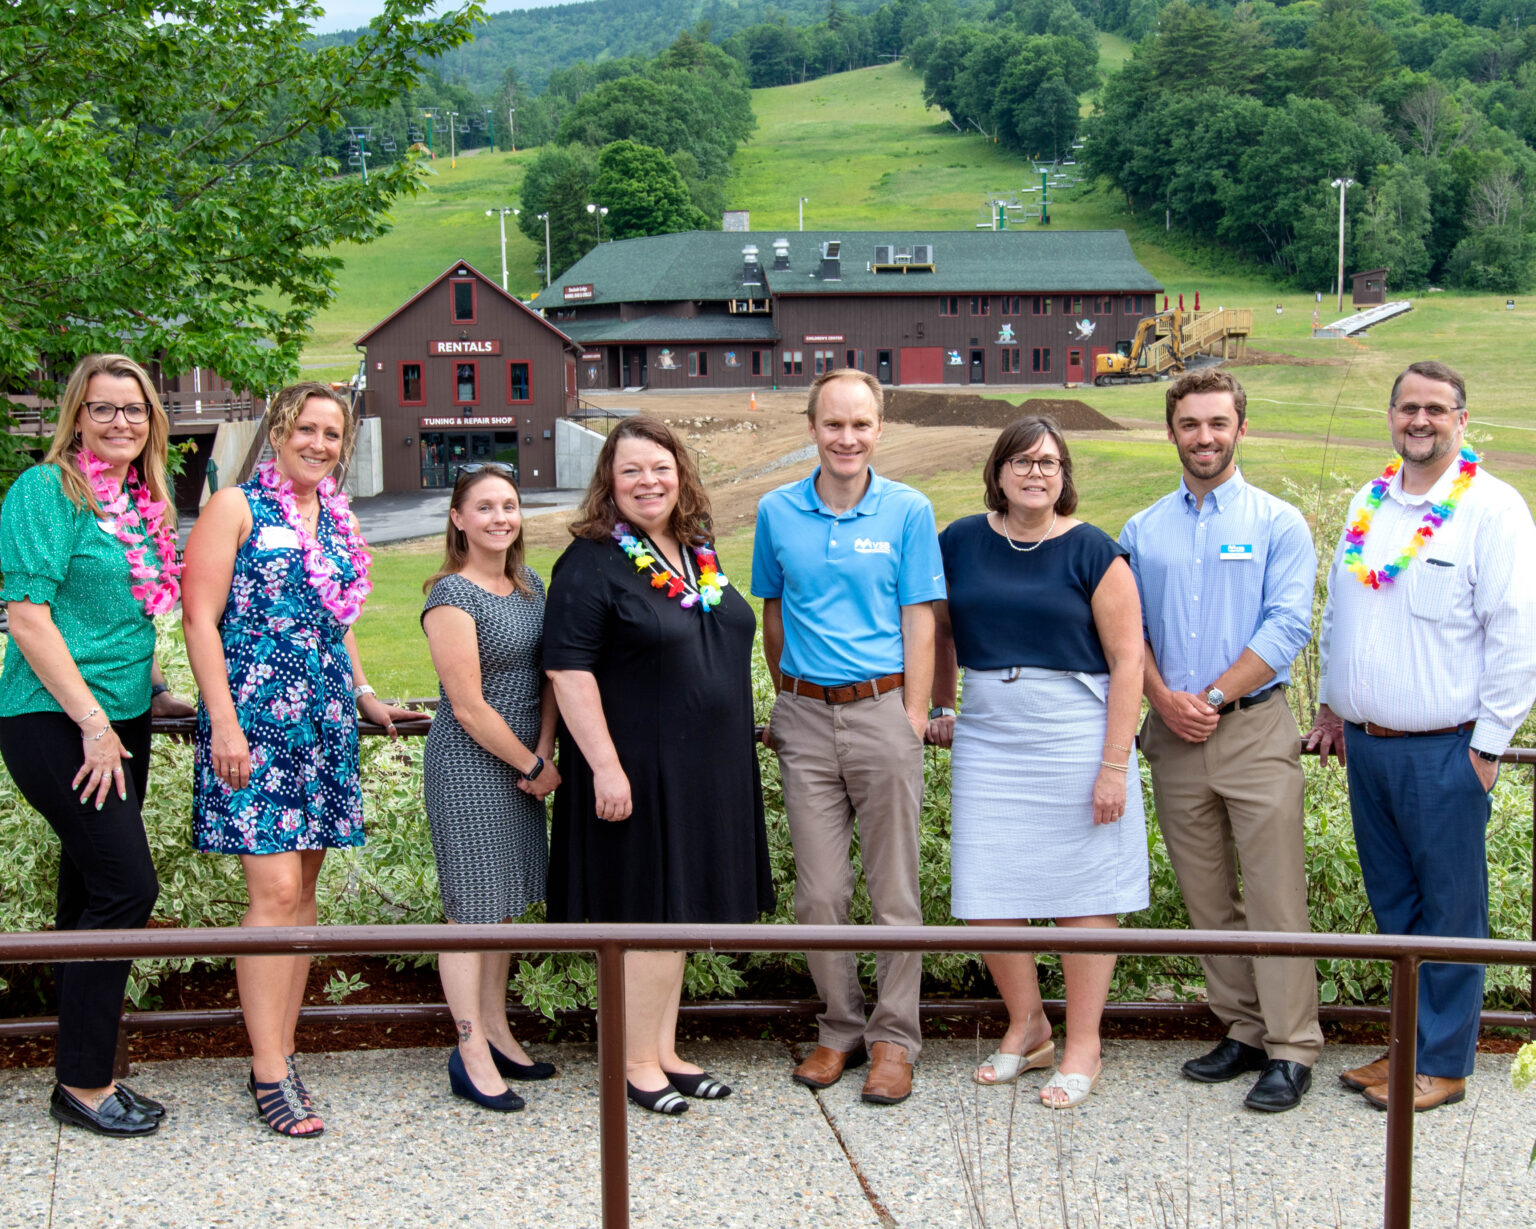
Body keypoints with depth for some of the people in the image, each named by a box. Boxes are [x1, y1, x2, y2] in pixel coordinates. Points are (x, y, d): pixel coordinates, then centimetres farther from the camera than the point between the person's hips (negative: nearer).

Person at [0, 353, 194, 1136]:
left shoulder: (142, 501, 13)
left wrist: (153, 692, 18)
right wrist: (92, 720, -17)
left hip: (120, 722, 8)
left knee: (93, 891, 12)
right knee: (126, 887, -11)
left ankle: (86, 1072, 21)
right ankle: (82, 1085, 1)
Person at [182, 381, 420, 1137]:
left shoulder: (337, 520, 17)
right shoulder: (237, 507, -3)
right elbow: (200, 618, -9)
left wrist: (363, 694, 18)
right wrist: (223, 722, -15)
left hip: (325, 722, 7)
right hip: (254, 719, -7)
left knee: (303, 887, 8)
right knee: (275, 889, -11)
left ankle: (280, 1051, 17)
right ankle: (269, 1073, -5)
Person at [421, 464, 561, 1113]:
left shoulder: (529, 584, 9)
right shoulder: (451, 597, -15)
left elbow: (547, 675, 9)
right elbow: (470, 707, -16)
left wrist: (543, 754, -4)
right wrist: (533, 765, -9)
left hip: (521, 766, 8)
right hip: (468, 768, -8)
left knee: (504, 902, 15)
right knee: (472, 909, -1)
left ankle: (496, 1033, 28)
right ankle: (472, 1056, 9)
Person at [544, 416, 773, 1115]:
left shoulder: (700, 554, 11)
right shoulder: (591, 563, -12)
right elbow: (568, 670, -17)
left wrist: (733, 749, 18)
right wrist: (604, 764, -22)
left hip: (704, 769, 7)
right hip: (636, 770, -7)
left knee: (680, 908, 14)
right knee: (647, 912, -1)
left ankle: (665, 1052, 25)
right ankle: (637, 1064, 12)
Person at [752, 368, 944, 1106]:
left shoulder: (907, 512, -1)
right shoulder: (777, 512, 6)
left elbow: (918, 623, -1)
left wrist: (914, 717, -6)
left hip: (881, 709, -2)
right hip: (805, 717, 2)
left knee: (893, 888, 3)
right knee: (818, 892, 6)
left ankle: (894, 1038, 15)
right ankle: (839, 1029, 22)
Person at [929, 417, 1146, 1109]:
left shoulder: (1092, 552, -4)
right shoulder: (961, 544, 6)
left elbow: (1127, 661, -6)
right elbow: (939, 628, 23)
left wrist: (1114, 764, -11)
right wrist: (940, 708, 19)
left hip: (1075, 735, -3)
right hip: (988, 737, 4)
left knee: (1083, 894, 2)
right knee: (984, 897, 3)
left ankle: (1082, 1048, 16)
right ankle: (1027, 1028, 25)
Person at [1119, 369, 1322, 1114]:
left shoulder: (1278, 524, 1)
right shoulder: (1141, 532, 12)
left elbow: (1286, 628, -7)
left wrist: (1212, 698, -12)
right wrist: (1163, 698, -8)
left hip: (1254, 727, -4)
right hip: (1174, 737, 4)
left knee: (1274, 897, -5)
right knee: (1207, 899, 9)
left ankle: (1291, 1051, 1)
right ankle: (1243, 1031, 20)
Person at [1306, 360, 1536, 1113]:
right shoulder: (1368, 503, 11)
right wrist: (1330, 704, 18)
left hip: (1443, 751, -6)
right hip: (1365, 742, 6)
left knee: (1449, 911, 4)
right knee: (1394, 907, 15)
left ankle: (1442, 1063, 14)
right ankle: (1410, 1044, 27)